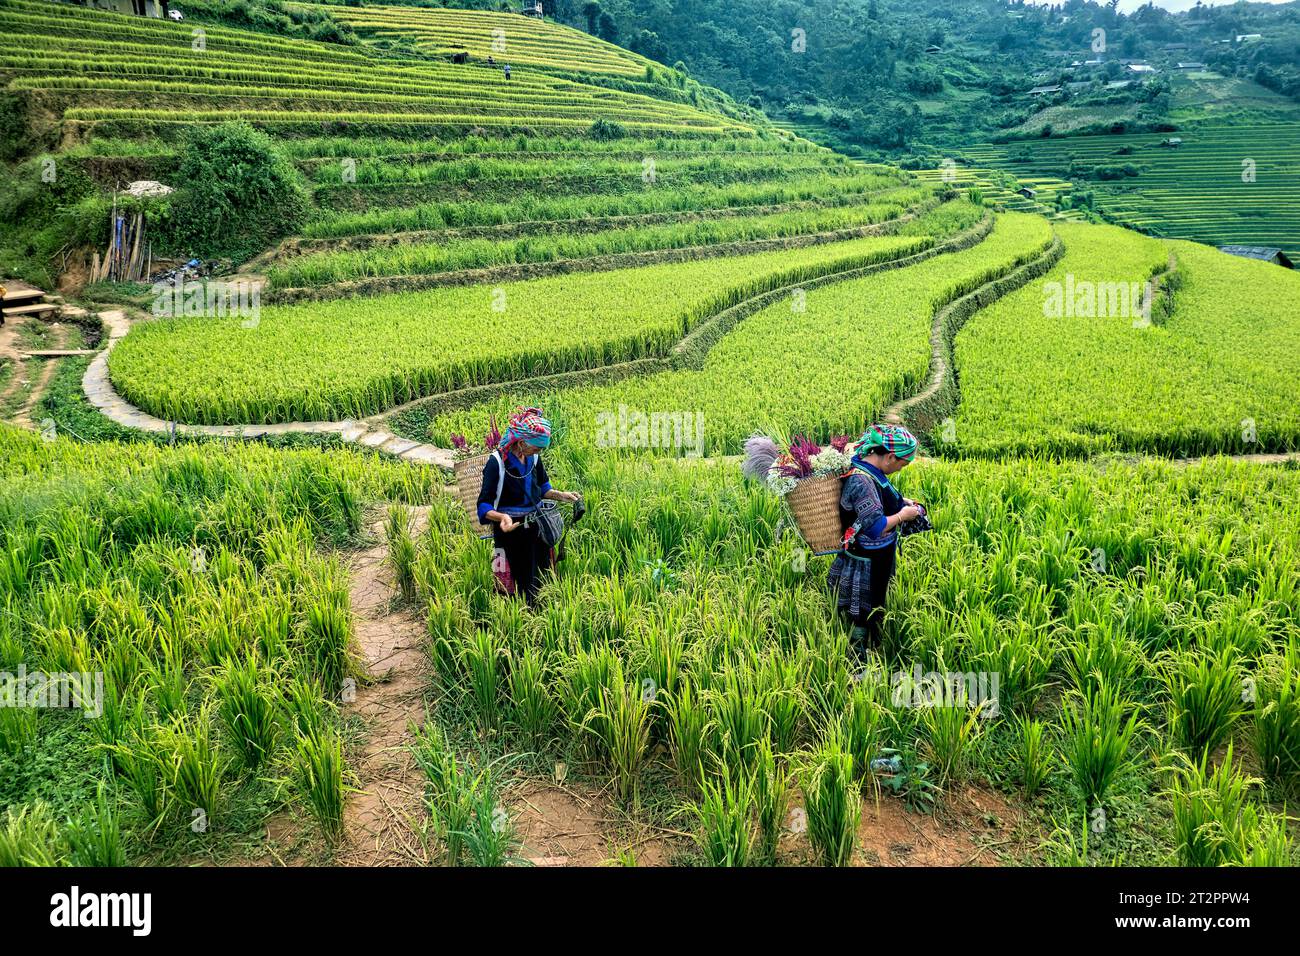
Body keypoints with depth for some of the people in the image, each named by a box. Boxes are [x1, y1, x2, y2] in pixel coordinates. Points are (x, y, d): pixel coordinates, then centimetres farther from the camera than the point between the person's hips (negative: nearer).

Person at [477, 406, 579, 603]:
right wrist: (501, 517, -38)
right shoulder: (497, 463, -20)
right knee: (524, 586, 3)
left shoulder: (533, 458, -1)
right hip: (511, 531, -6)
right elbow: (484, 505, -19)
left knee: (543, 582, 15)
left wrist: (559, 495, -1)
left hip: (536, 528, 6)